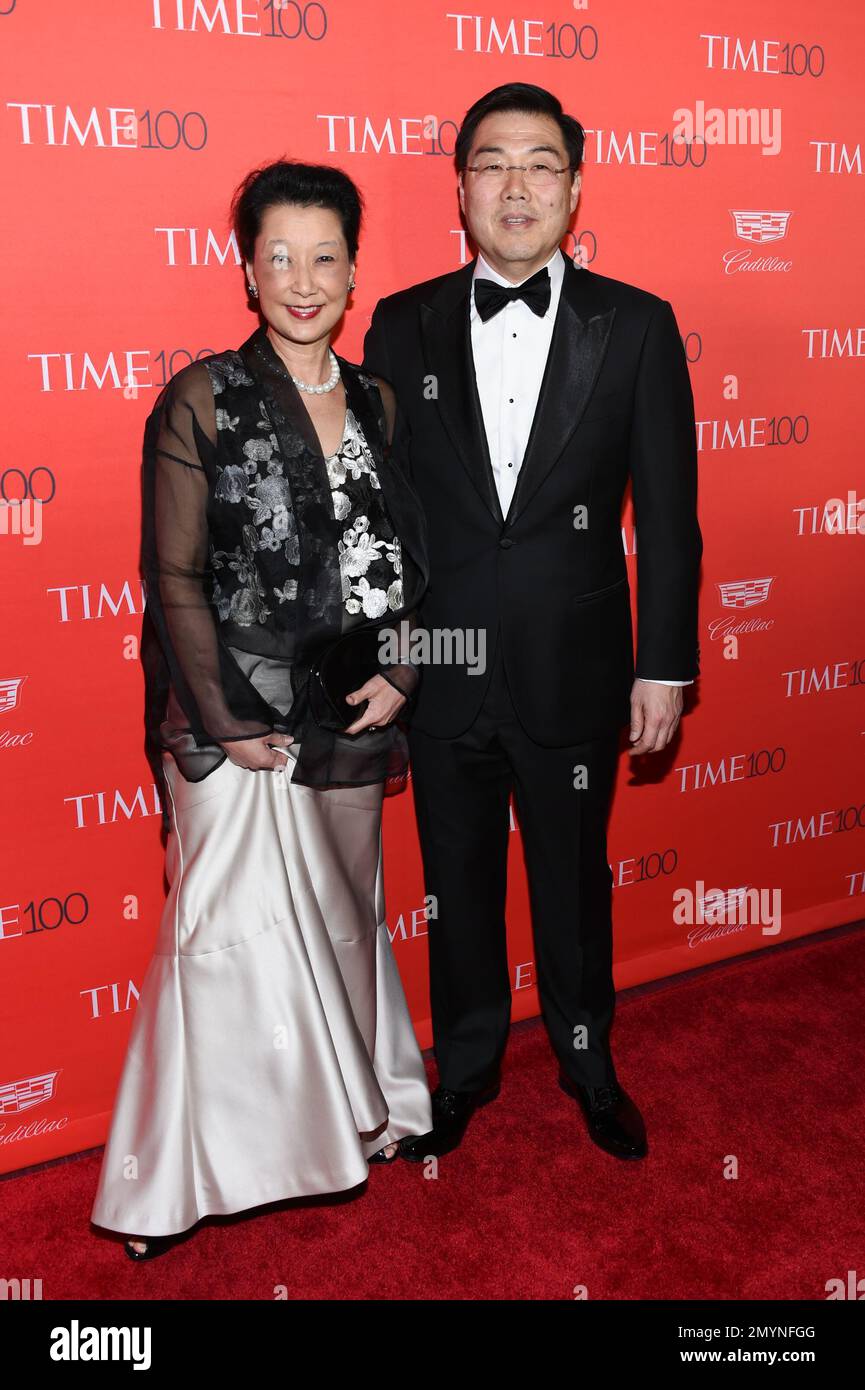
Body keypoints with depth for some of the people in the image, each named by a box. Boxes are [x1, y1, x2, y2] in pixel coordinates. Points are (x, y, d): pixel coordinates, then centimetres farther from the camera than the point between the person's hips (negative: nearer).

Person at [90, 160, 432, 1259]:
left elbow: (410, 559, 12)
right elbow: (173, 577, -9)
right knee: (235, 934, 0)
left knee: (342, 914, 18)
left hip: (351, 716, 5)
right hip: (240, 723, -4)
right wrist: (227, 721, -13)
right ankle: (180, 1176, 20)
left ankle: (351, 1110, 39)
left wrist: (399, 673, -2)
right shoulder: (202, 400, -6)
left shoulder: (377, 404, 8)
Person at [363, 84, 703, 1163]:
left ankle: (587, 1059, 42)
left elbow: (668, 515, -2)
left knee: (575, 880, 16)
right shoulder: (402, 326, 1)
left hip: (576, 673, -1)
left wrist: (665, 667, -4)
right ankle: (467, 1064, 40)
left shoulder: (637, 326, -2)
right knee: (457, 881, 16)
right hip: (441, 672, 1)